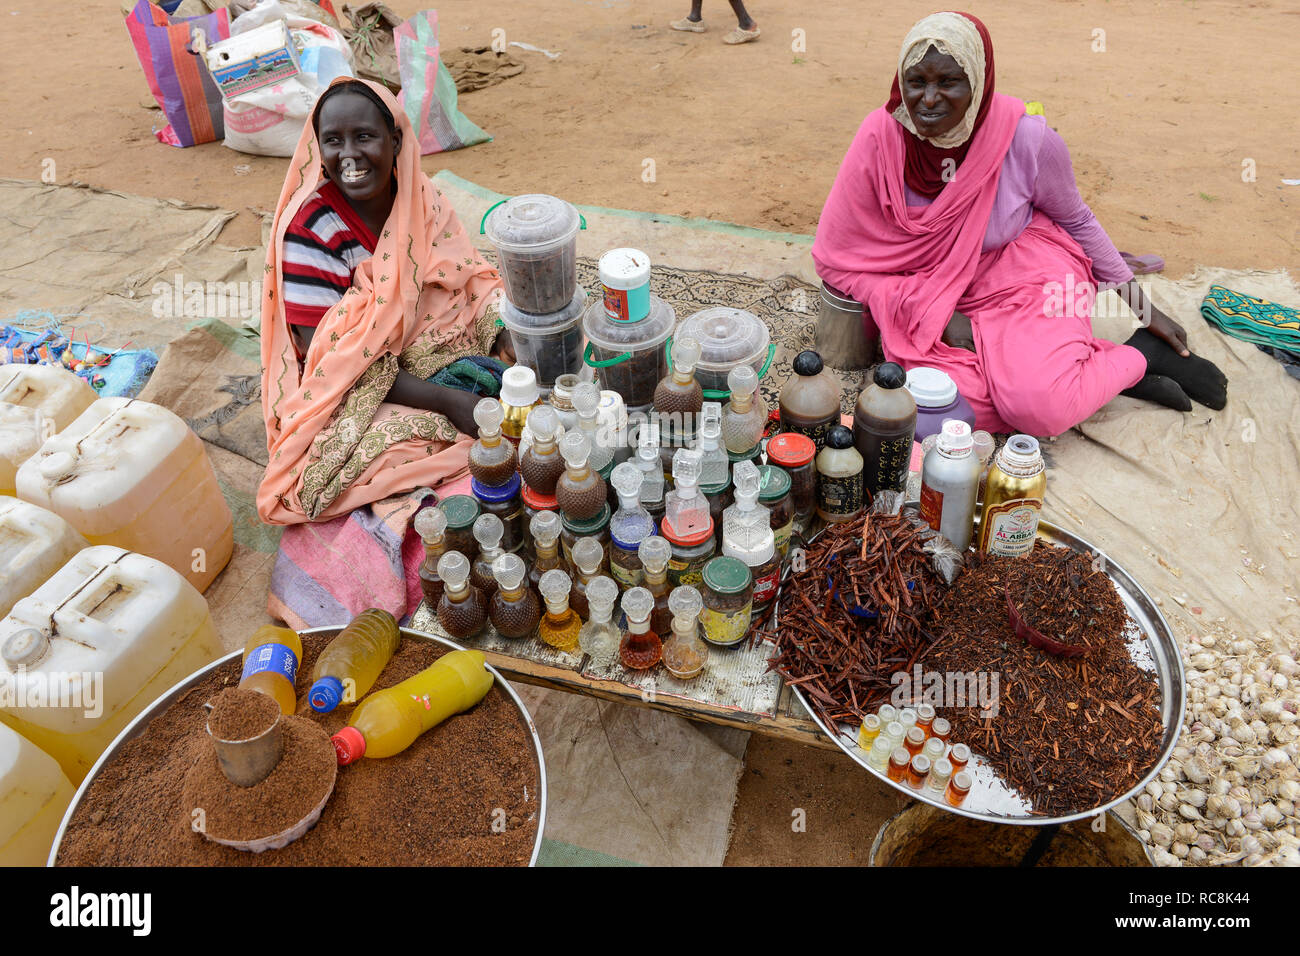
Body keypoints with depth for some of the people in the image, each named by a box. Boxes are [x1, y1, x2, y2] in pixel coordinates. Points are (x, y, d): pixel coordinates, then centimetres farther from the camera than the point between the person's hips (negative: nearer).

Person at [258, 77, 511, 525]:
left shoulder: (421, 199, -1)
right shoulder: (308, 230, -16)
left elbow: (472, 285, 0)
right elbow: (330, 359, -20)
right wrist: (447, 402, -28)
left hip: (434, 351, 5)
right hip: (352, 396, -5)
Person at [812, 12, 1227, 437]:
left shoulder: (1029, 139, -15)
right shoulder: (881, 137, -17)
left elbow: (1076, 220, 4)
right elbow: (837, 256, -13)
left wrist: (1142, 305, 10)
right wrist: (937, 316, -18)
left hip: (1028, 277, -2)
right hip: (930, 298, 2)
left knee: (1039, 406, -29)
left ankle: (1141, 355, 5)